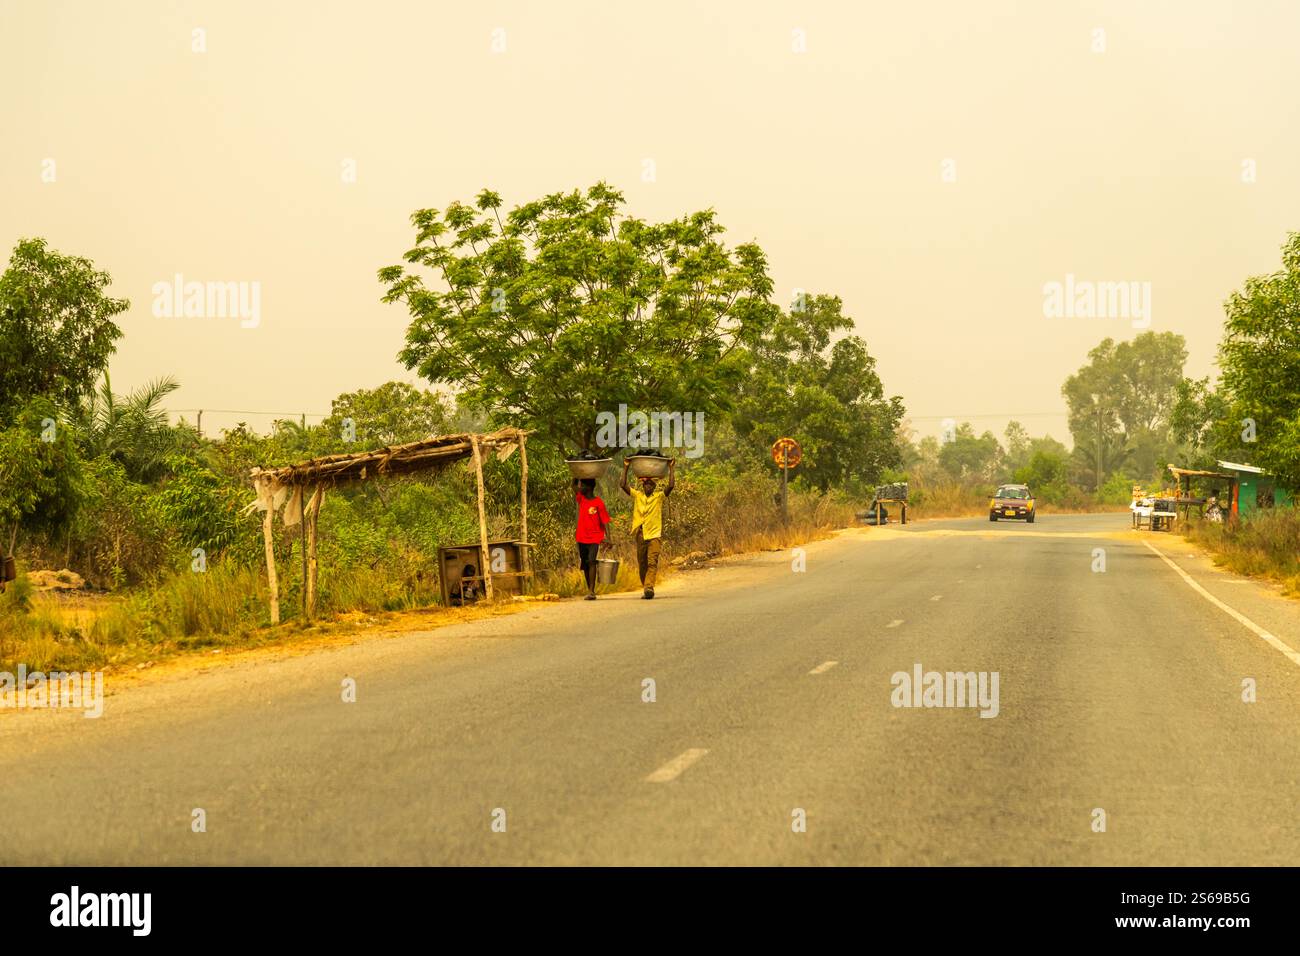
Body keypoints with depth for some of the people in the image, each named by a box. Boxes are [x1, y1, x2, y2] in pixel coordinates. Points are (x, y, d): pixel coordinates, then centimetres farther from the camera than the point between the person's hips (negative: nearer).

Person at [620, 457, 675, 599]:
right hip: (639, 534, 3)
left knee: (652, 562, -16)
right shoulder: (637, 495, 10)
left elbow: (671, 485, -7)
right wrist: (626, 468, 0)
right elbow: (623, 485, 2)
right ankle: (646, 589, 19)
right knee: (642, 564, 8)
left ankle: (649, 588, -25)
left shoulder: (659, 496, 6)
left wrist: (672, 468, -4)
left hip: (654, 534, -3)